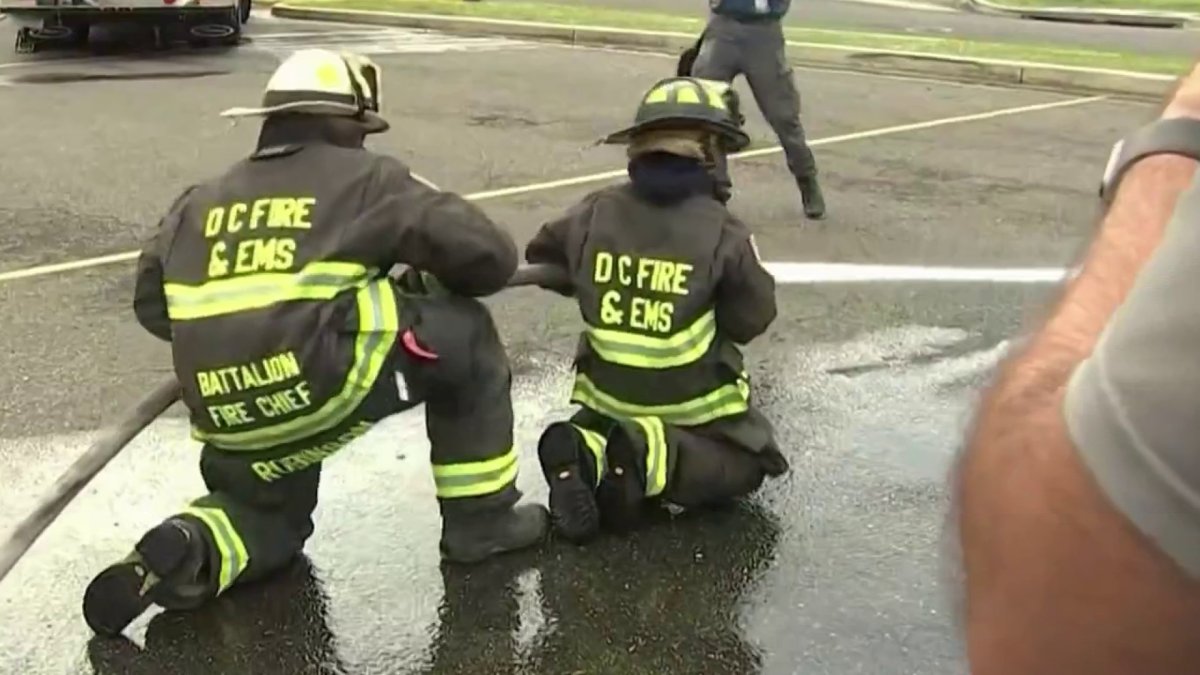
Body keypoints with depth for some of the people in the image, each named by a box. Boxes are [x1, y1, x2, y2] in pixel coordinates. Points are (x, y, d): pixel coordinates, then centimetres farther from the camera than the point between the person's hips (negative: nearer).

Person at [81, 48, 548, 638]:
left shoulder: (199, 201, 19)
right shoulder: (366, 179, 4)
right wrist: (428, 284, 20)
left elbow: (151, 305, 27)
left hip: (229, 419, 6)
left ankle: (184, 551, 1)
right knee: (464, 336, 14)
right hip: (322, 386, -6)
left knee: (268, 514, 34)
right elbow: (487, 255, -1)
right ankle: (481, 518, 17)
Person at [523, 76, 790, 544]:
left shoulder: (597, 211, -6)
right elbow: (751, 319, -7)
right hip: (693, 400, -4)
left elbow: (542, 259, 10)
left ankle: (583, 453, -6)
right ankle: (655, 458, -13)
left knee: (613, 435, 34)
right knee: (750, 461, 17)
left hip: (608, 391, 4)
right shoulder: (721, 231, -16)